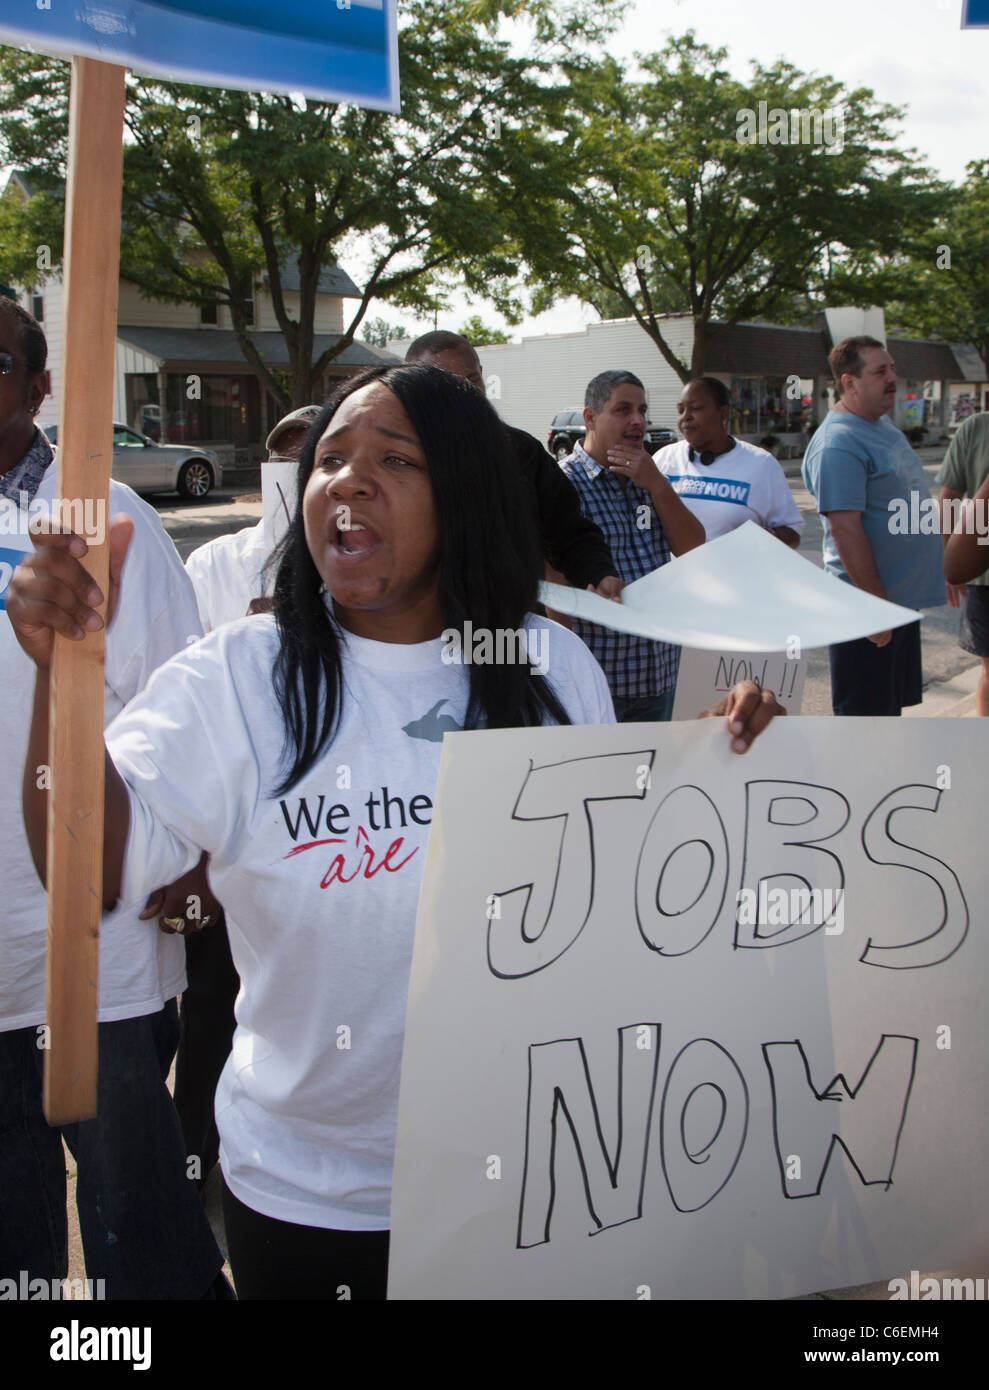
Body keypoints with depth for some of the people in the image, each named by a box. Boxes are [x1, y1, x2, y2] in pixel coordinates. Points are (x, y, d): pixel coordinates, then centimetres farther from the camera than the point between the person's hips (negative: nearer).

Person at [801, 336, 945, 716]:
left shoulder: (884, 424, 11)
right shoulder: (838, 443, -21)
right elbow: (845, 529, -25)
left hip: (903, 599, 9)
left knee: (890, 707, 18)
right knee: (864, 713, 1)